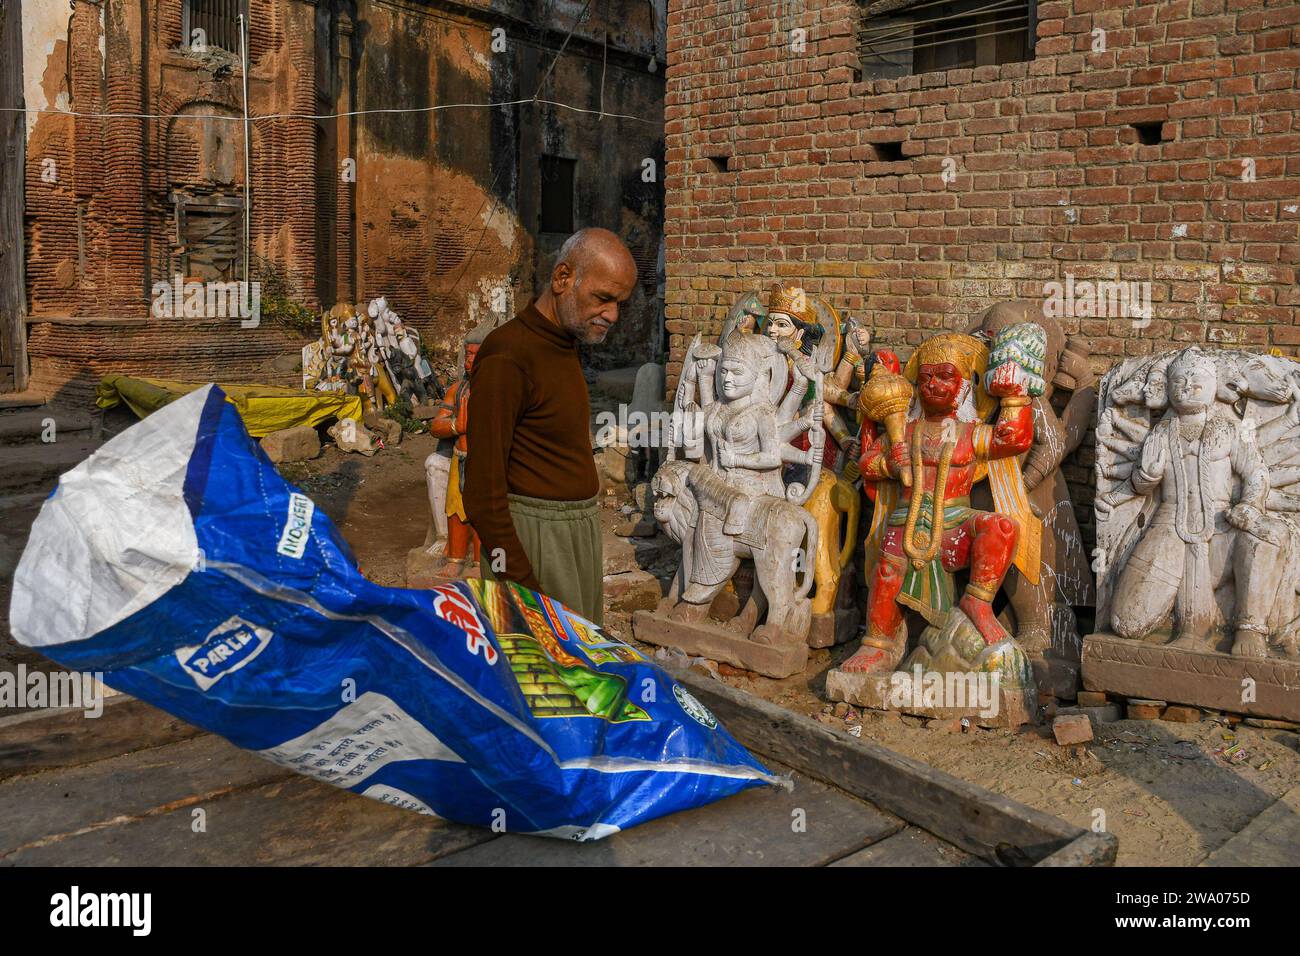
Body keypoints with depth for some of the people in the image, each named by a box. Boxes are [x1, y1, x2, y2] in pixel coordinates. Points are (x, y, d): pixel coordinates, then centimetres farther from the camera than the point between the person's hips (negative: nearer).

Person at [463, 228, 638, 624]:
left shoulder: (565, 346, 12)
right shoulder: (507, 356, -17)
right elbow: (483, 491, -19)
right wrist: (521, 584, -20)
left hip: (579, 531, 9)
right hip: (531, 535, -9)